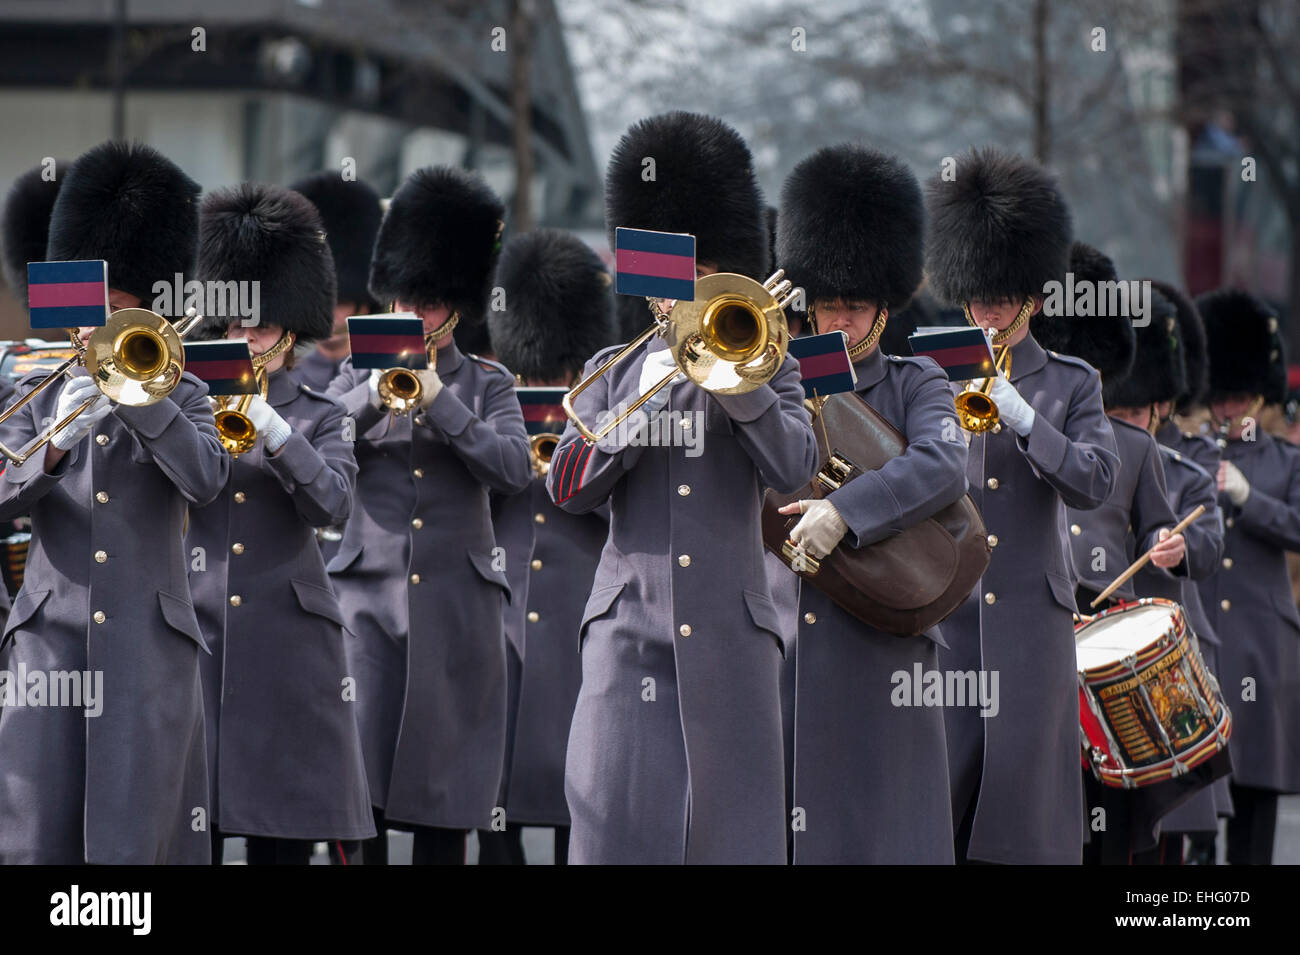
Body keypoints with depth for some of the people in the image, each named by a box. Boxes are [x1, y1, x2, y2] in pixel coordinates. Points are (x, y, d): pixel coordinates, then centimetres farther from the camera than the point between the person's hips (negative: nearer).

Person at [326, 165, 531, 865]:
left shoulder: (488, 384, 9)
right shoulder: (360, 375, 11)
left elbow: (513, 471, -7)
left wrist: (438, 399, -14)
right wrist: (376, 395, -15)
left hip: (457, 601, 0)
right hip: (369, 592, 0)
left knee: (445, 806, 1)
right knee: (359, 791, -6)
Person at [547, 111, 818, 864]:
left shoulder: (769, 370, 11)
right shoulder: (614, 371, 14)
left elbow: (795, 470, -7)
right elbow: (567, 488, 1)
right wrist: (645, 398, -10)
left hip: (733, 636, 0)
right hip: (631, 633, 0)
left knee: (734, 829, -2)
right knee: (618, 824, -9)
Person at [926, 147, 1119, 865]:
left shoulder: (1071, 385, 8)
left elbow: (1095, 482, -4)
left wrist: (1021, 416, -15)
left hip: (1030, 617, -1)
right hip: (942, 614, 1)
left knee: (1021, 773, -2)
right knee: (939, 777, -5)